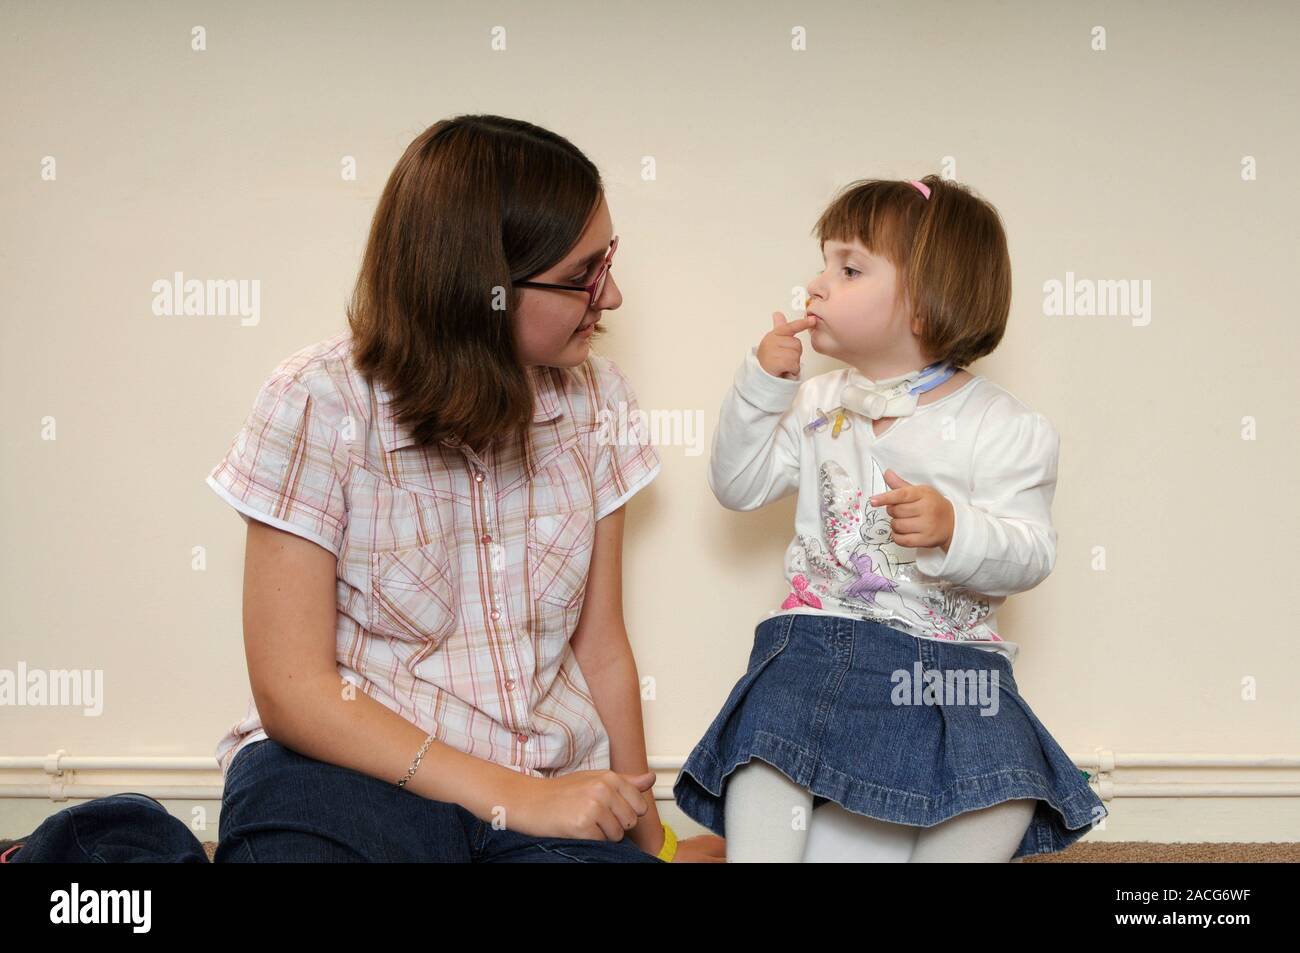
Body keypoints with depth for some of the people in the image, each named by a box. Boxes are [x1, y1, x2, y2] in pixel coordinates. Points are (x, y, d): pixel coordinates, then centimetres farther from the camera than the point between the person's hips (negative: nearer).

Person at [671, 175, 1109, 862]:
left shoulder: (1004, 428, -2)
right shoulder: (818, 405, 12)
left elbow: (1030, 556, -7)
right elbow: (737, 487, 10)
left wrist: (954, 530, -27)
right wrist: (761, 385, -1)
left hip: (951, 653, -2)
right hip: (820, 639, 2)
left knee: (1007, 789, -23)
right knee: (765, 744, -26)